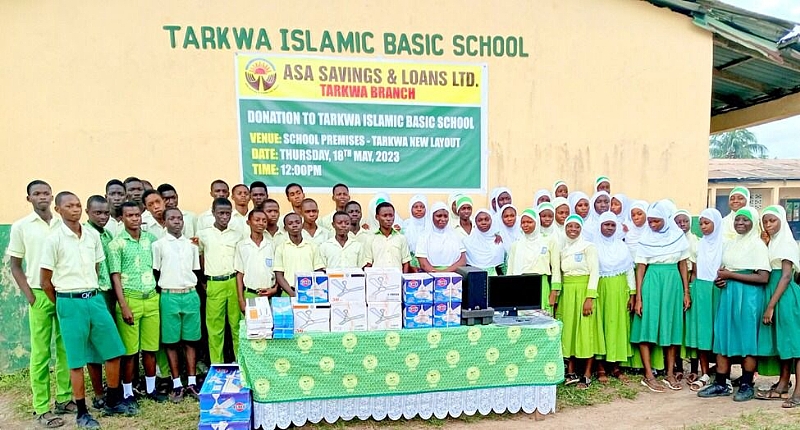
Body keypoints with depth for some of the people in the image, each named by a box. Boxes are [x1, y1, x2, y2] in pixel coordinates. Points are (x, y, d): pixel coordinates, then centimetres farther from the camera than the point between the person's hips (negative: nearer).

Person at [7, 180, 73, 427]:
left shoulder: (64, 224, 5)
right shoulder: (21, 226, 1)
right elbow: (15, 265, 3)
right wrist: (29, 295, -6)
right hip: (40, 295, -2)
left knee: (66, 349, 7)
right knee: (41, 352, 1)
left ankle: (64, 399, 18)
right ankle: (41, 409, 7)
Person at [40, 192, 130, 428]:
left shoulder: (93, 236, 6)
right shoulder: (53, 240, -8)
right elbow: (45, 281, -4)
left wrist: (92, 295, 12)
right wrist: (63, 304, 4)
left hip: (95, 299, 5)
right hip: (70, 303, -5)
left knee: (113, 352, 8)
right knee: (77, 360, 3)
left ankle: (112, 403, 24)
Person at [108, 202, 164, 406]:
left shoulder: (150, 238, 8)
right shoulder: (116, 243, -3)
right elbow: (115, 277, -6)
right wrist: (124, 306, -12)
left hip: (152, 299, 4)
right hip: (130, 298, -4)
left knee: (150, 347, 11)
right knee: (129, 350, 3)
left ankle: (151, 388, 24)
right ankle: (128, 393, 16)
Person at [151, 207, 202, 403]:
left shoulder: (192, 245, 11)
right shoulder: (158, 245, 0)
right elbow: (154, 273, 1)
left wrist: (194, 291, 11)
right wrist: (161, 293, -2)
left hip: (191, 295, 3)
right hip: (169, 297, -3)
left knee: (190, 340, 6)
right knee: (171, 342, 3)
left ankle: (192, 383, 13)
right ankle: (177, 385, 11)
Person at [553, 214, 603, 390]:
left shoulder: (588, 247, -4)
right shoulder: (563, 249, 13)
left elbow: (594, 272, -10)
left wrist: (589, 298, -17)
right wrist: (556, 296, 9)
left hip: (583, 291, -5)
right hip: (566, 293, 6)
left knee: (585, 331, -2)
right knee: (568, 330, 6)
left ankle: (587, 375, 5)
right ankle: (571, 373, 15)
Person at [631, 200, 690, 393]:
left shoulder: (678, 236, 3)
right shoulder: (646, 238, 0)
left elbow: (683, 265, 8)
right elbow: (640, 269, -1)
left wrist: (686, 292, 4)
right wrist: (638, 297, -5)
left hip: (673, 283, 2)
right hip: (652, 282, -2)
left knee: (672, 327, 7)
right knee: (647, 326, -4)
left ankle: (670, 373, 17)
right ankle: (648, 375, 1)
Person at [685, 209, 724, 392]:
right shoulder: (699, 244, 11)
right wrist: (689, 291, 5)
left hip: (718, 291, -3)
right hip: (699, 291, 3)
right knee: (701, 330, 1)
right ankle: (704, 374, 7)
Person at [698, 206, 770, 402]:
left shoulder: (757, 245, -5)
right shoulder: (730, 244, 15)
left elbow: (763, 277, -14)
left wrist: (730, 275, -13)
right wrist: (720, 279, 2)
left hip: (748, 296, -6)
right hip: (728, 294, 6)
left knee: (747, 338, 0)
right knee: (723, 336, 4)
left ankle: (746, 385, 12)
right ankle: (721, 384, 10)